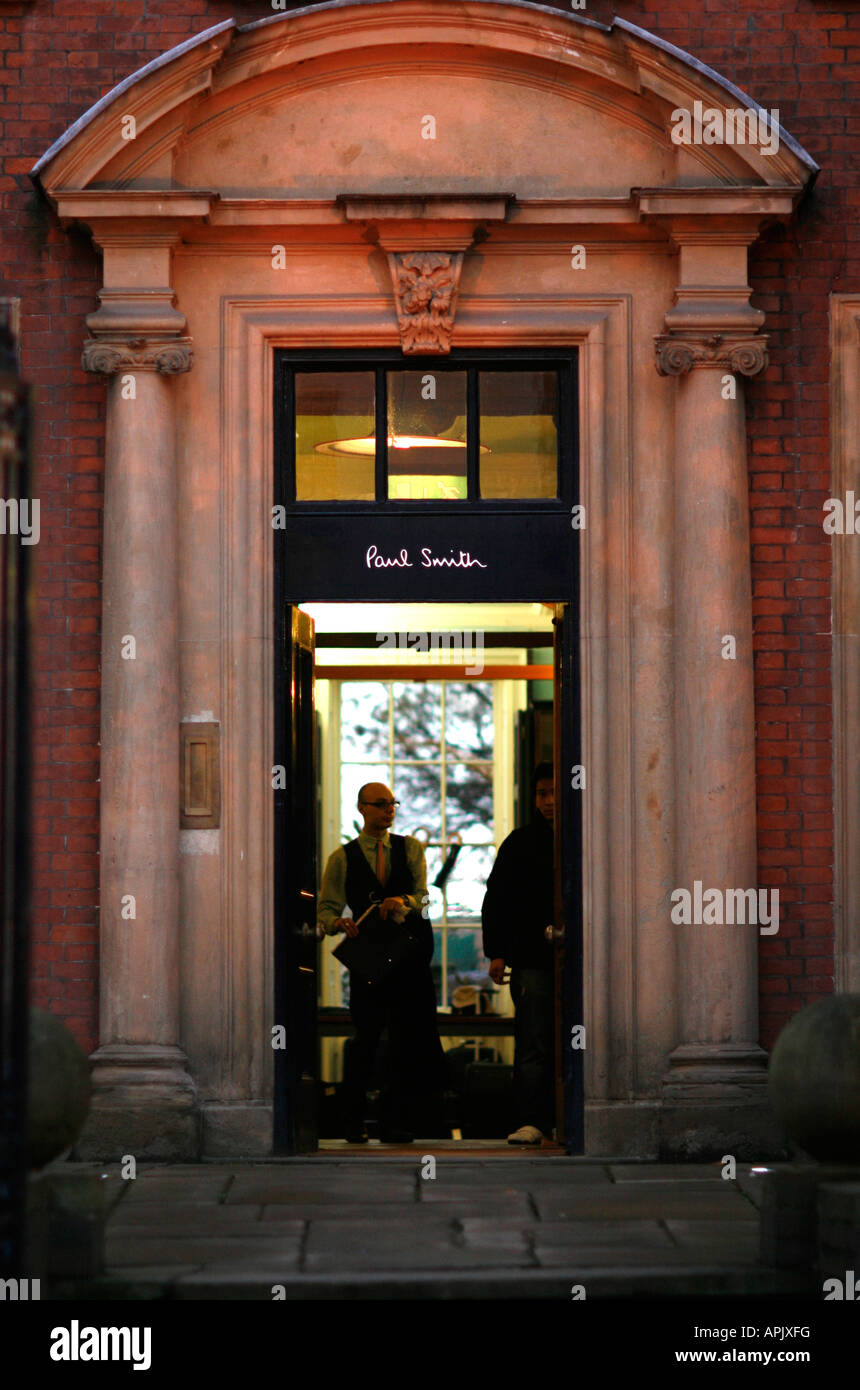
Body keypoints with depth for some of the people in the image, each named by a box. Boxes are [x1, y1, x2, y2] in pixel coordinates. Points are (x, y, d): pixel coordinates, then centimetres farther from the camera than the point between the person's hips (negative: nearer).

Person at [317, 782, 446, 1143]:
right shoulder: (342, 858, 7)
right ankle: (354, 1123, 7)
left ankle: (396, 1122, 10)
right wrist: (338, 922, -17)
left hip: (410, 953, 2)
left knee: (409, 1040, 0)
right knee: (366, 1038, -4)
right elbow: (326, 909, 6)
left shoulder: (411, 848, 12)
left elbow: (423, 896, 1)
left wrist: (403, 902, -21)